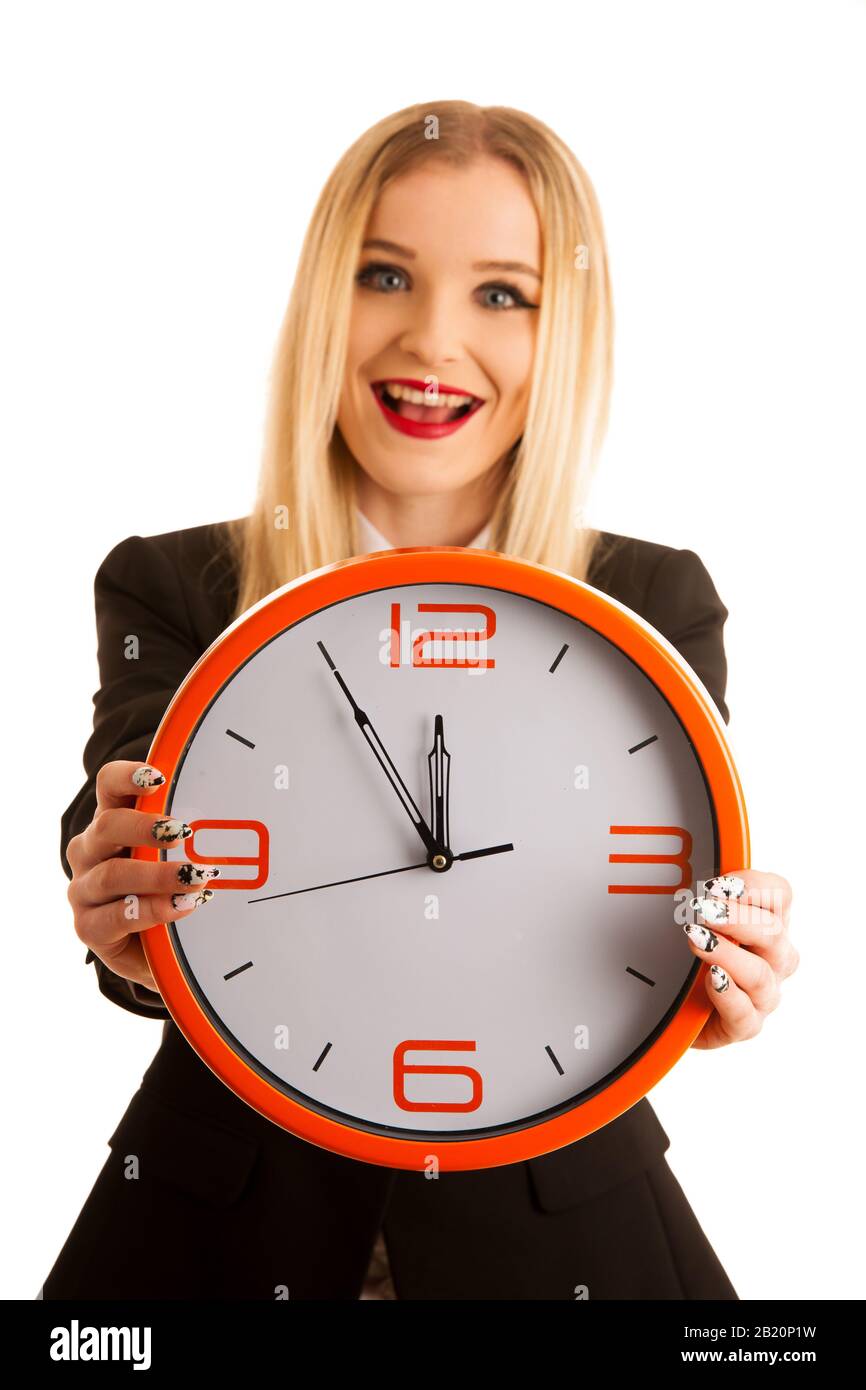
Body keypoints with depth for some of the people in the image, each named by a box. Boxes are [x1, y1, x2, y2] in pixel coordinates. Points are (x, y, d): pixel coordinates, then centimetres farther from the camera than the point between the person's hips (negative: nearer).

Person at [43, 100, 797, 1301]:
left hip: (552, 1208, 1)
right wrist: (137, 938, -37)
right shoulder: (167, 592, -5)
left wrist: (710, 983, -31)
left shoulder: (657, 607, -4)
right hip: (224, 1214, 0)